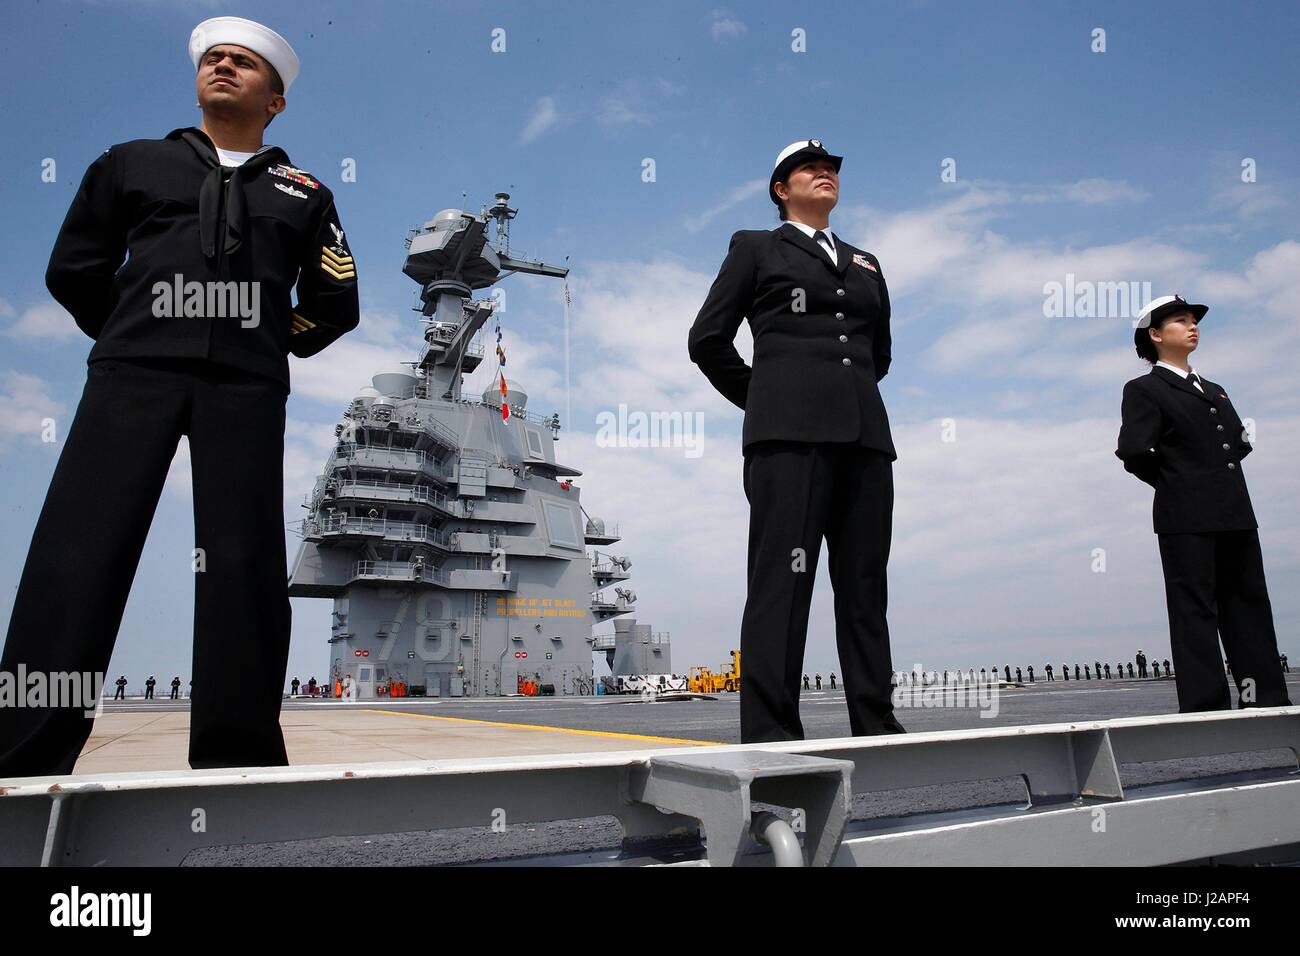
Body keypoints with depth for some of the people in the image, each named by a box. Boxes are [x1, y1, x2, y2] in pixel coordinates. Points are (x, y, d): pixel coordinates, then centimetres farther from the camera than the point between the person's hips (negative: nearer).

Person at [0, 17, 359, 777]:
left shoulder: (304, 195, 20)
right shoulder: (134, 163, 21)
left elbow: (337, 304, 19)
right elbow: (75, 270, 21)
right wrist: (131, 339, 15)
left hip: (246, 386, 0)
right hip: (134, 372, 0)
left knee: (243, 562, -5)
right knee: (78, 548, -9)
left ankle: (237, 758, 1)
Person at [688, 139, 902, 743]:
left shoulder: (865, 264, 27)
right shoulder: (755, 248, 15)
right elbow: (707, 339, 9)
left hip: (864, 433, 5)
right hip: (789, 432, -5)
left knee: (864, 584, 3)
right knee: (782, 577, -11)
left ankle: (876, 726, 8)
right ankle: (769, 733, -10)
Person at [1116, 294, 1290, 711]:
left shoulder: (1215, 391, 23)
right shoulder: (1144, 390, -1)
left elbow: (1241, 442, 25)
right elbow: (1134, 452, -13)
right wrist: (1174, 483, 1)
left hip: (1236, 516, 7)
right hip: (1186, 519, -7)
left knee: (1249, 606, 8)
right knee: (1194, 610, -6)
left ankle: (1267, 701, 14)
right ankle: (1207, 707, -3)